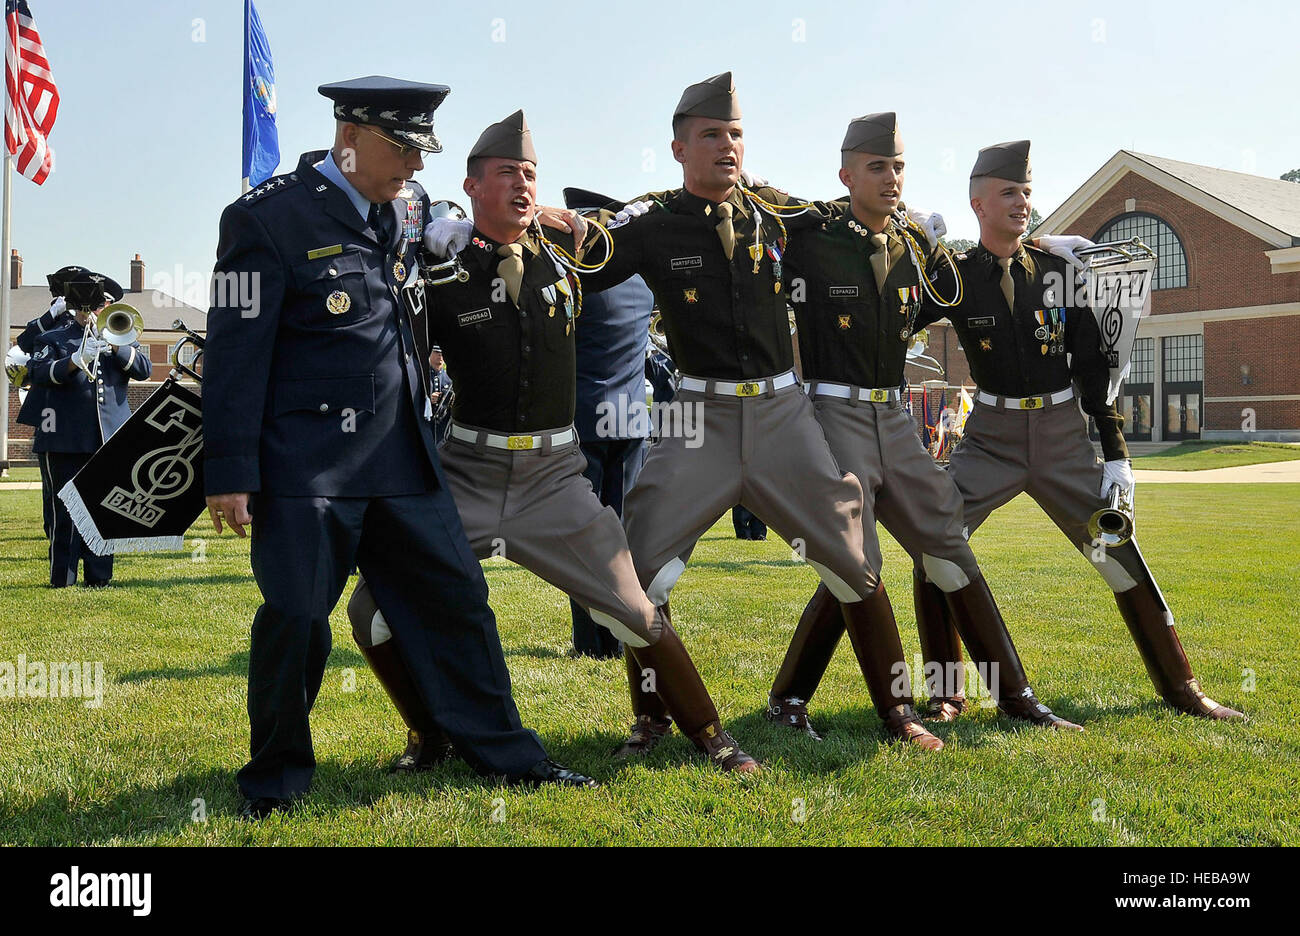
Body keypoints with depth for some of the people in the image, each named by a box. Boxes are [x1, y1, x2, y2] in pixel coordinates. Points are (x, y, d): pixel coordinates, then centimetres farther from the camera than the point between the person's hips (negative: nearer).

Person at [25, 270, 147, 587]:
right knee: (64, 511, -1)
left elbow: (143, 369, 2)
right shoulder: (54, 338, 10)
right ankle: (61, 576, 6)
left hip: (109, 438, 2)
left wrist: (116, 346, -13)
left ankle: (98, 574, 12)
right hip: (64, 439, -2)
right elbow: (37, 373, -7)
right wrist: (74, 361, -22)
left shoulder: (122, 337, 17)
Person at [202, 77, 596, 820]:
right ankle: (277, 778, 20)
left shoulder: (411, 205, 10)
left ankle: (506, 754, 19)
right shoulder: (270, 218, -8)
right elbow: (236, 351, -10)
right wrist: (230, 471, -12)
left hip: (402, 453, 6)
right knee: (296, 617, -1)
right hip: (308, 462, -6)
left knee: (455, 597, 7)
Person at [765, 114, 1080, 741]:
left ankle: (1014, 695, 18)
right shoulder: (811, 245, -9)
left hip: (892, 416, 6)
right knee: (856, 569, -12)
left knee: (949, 545, 8)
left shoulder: (915, 244, 9)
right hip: (833, 413, -6)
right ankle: (786, 696, 5)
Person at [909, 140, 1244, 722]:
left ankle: (1181, 689, 17)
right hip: (991, 436, -1)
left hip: (1063, 434, 1)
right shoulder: (955, 276, -3)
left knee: (1119, 554, 0)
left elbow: (1093, 362, 2)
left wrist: (1116, 452, -2)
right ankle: (946, 694, 3)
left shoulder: (1059, 267, 1)